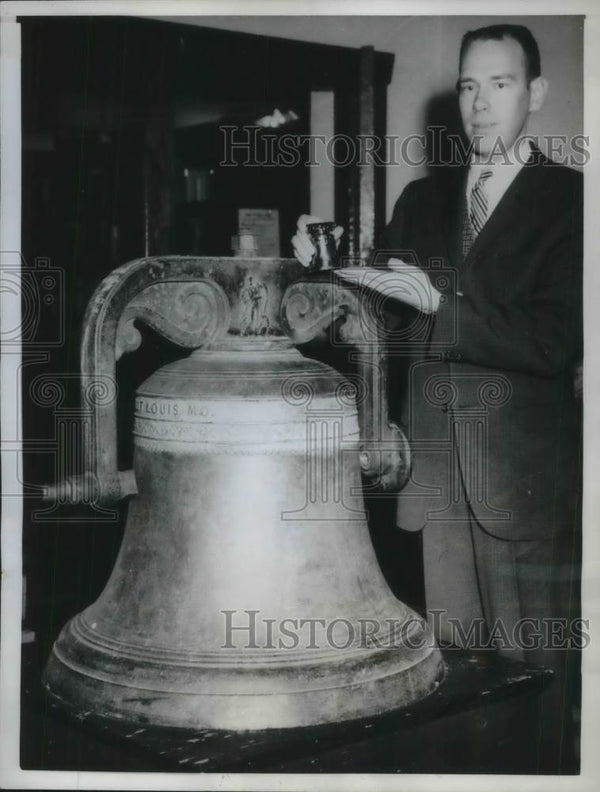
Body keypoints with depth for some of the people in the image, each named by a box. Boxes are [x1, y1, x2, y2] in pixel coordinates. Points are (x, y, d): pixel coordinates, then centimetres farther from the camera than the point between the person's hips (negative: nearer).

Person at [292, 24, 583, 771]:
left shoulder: (568, 197, -3)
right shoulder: (423, 197, 12)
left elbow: (557, 343, -14)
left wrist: (438, 305, -20)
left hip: (527, 479, -4)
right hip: (437, 473, 4)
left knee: (535, 679, 5)